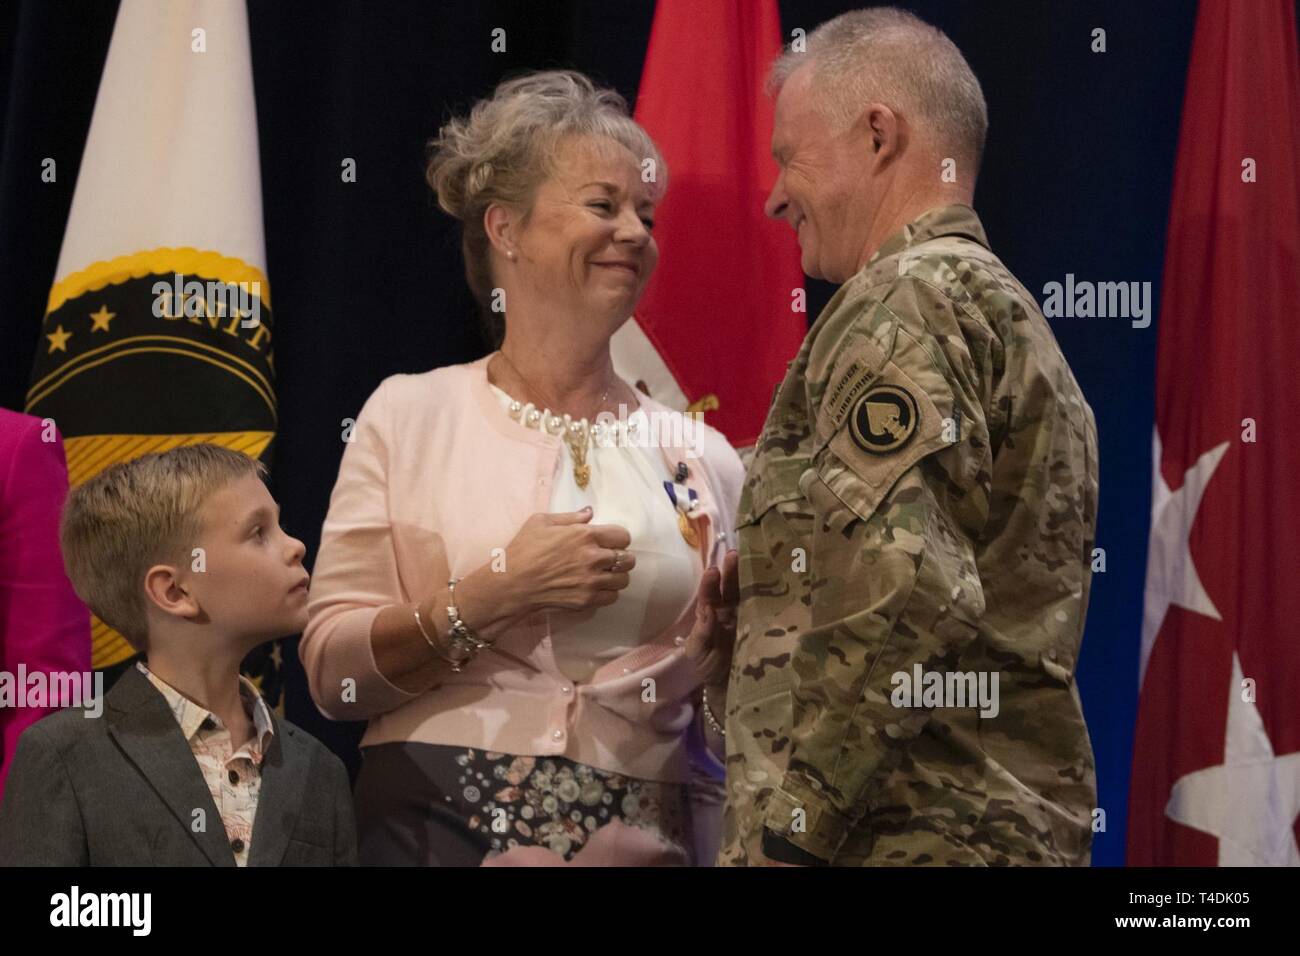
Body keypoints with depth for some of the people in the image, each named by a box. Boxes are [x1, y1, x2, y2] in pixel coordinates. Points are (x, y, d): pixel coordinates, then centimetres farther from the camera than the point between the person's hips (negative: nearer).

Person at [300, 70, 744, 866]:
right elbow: (333, 672, -5)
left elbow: (728, 714, 11)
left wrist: (730, 643, -9)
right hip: (443, 827, -2)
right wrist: (495, 593, -16)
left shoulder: (699, 456, 5)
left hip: (643, 839, 2)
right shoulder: (410, 414, -1)